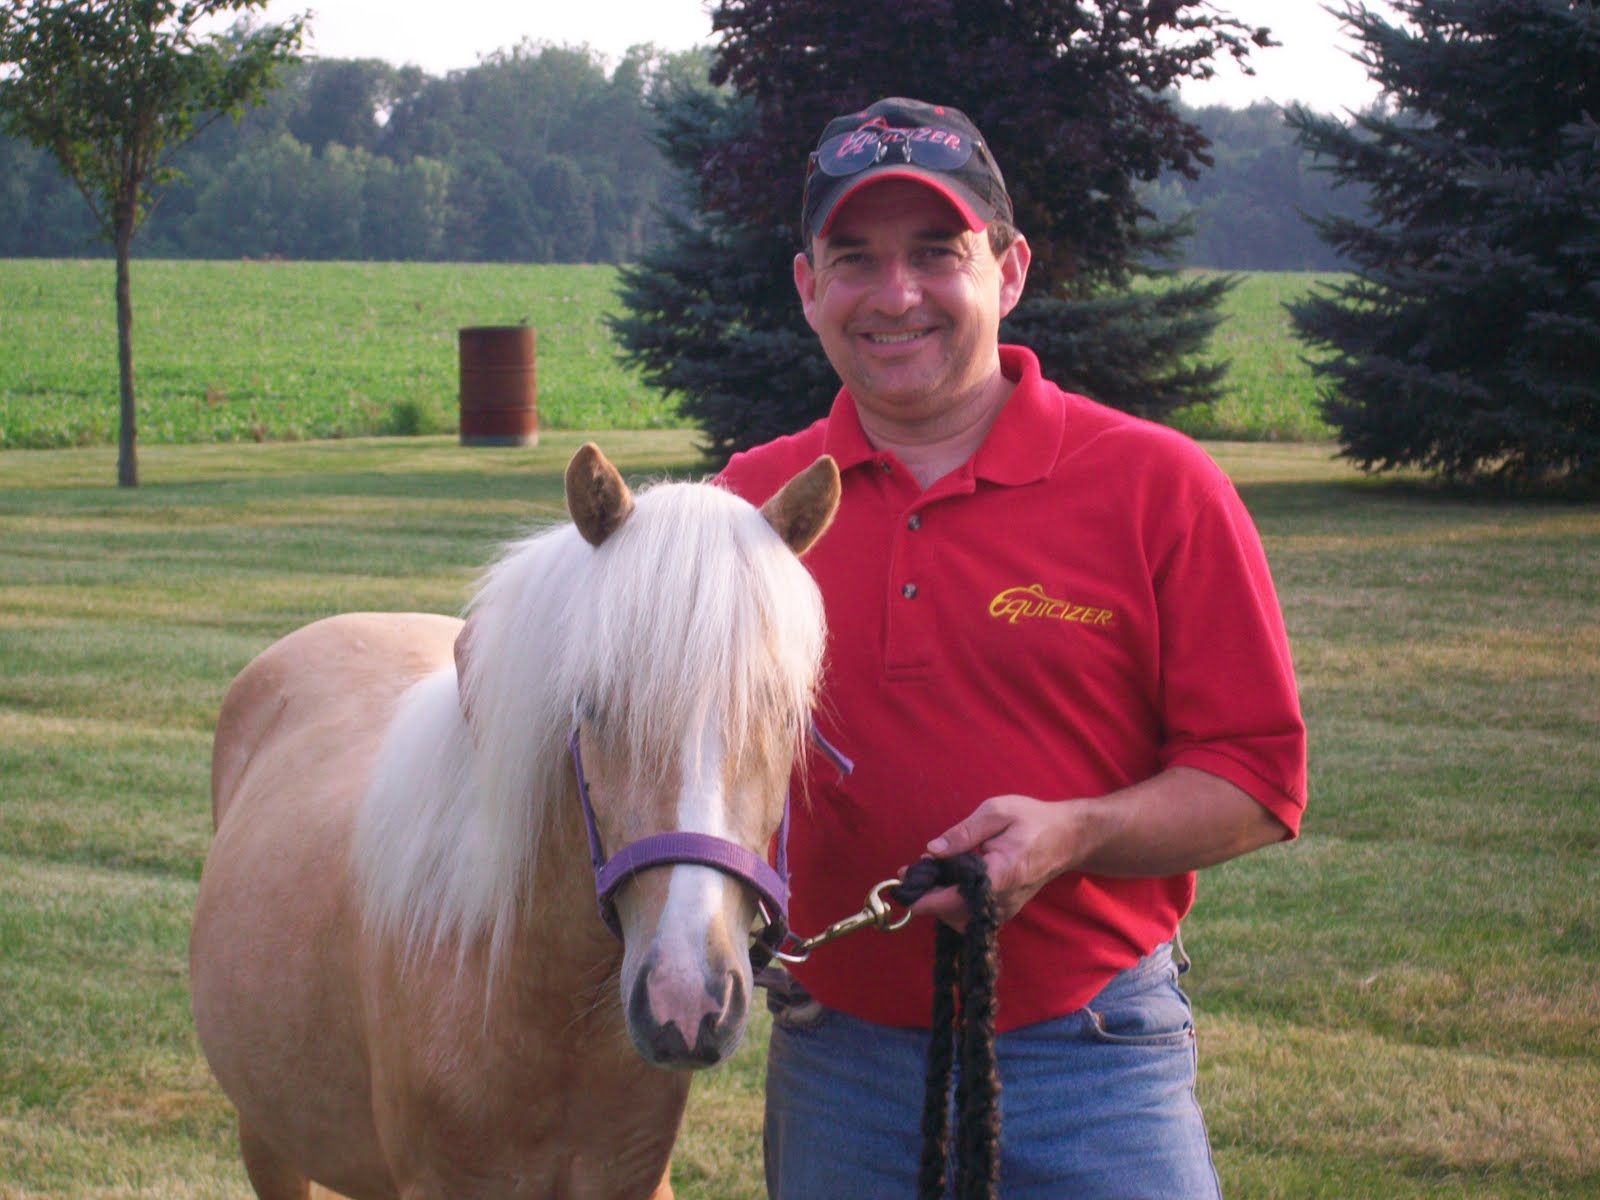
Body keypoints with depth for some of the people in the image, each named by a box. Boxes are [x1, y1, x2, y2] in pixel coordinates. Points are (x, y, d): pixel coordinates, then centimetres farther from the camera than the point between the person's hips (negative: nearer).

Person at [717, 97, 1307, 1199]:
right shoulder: (750, 501, 5)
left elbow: (1258, 779, -4)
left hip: (1092, 1061, -2)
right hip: (833, 1058, 2)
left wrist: (1072, 834, -19)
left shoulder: (1159, 487, -3)